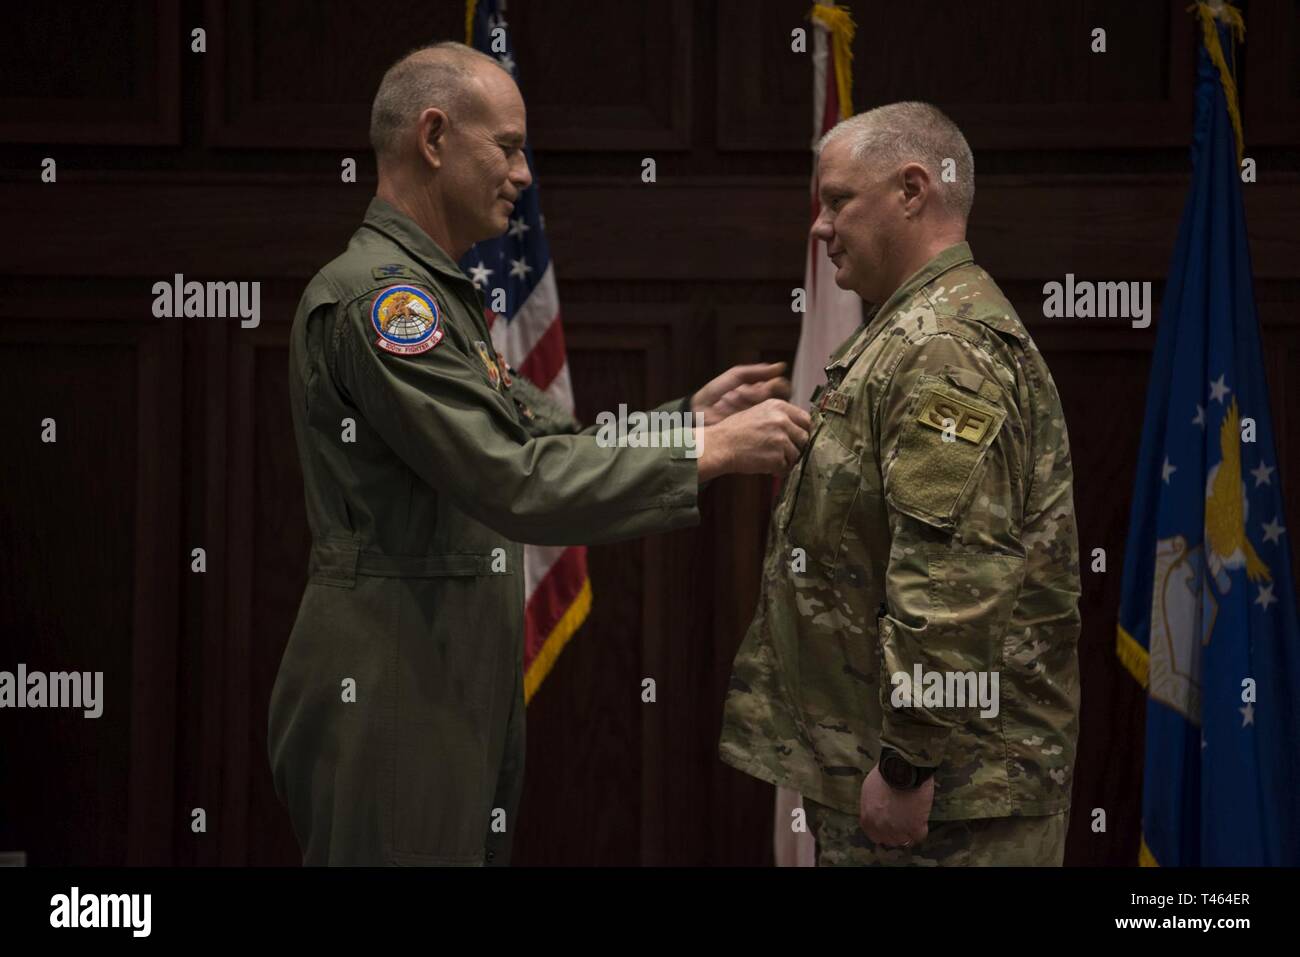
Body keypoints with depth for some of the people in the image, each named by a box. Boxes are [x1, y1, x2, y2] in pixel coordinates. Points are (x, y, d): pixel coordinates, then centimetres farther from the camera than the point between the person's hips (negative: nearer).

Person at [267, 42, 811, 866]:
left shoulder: (438, 298, 19)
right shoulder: (376, 296, -16)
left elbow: (553, 444, 16)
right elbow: (519, 484, -22)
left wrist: (692, 416, 5)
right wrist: (708, 453, -17)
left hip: (463, 695, 10)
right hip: (392, 701, -10)